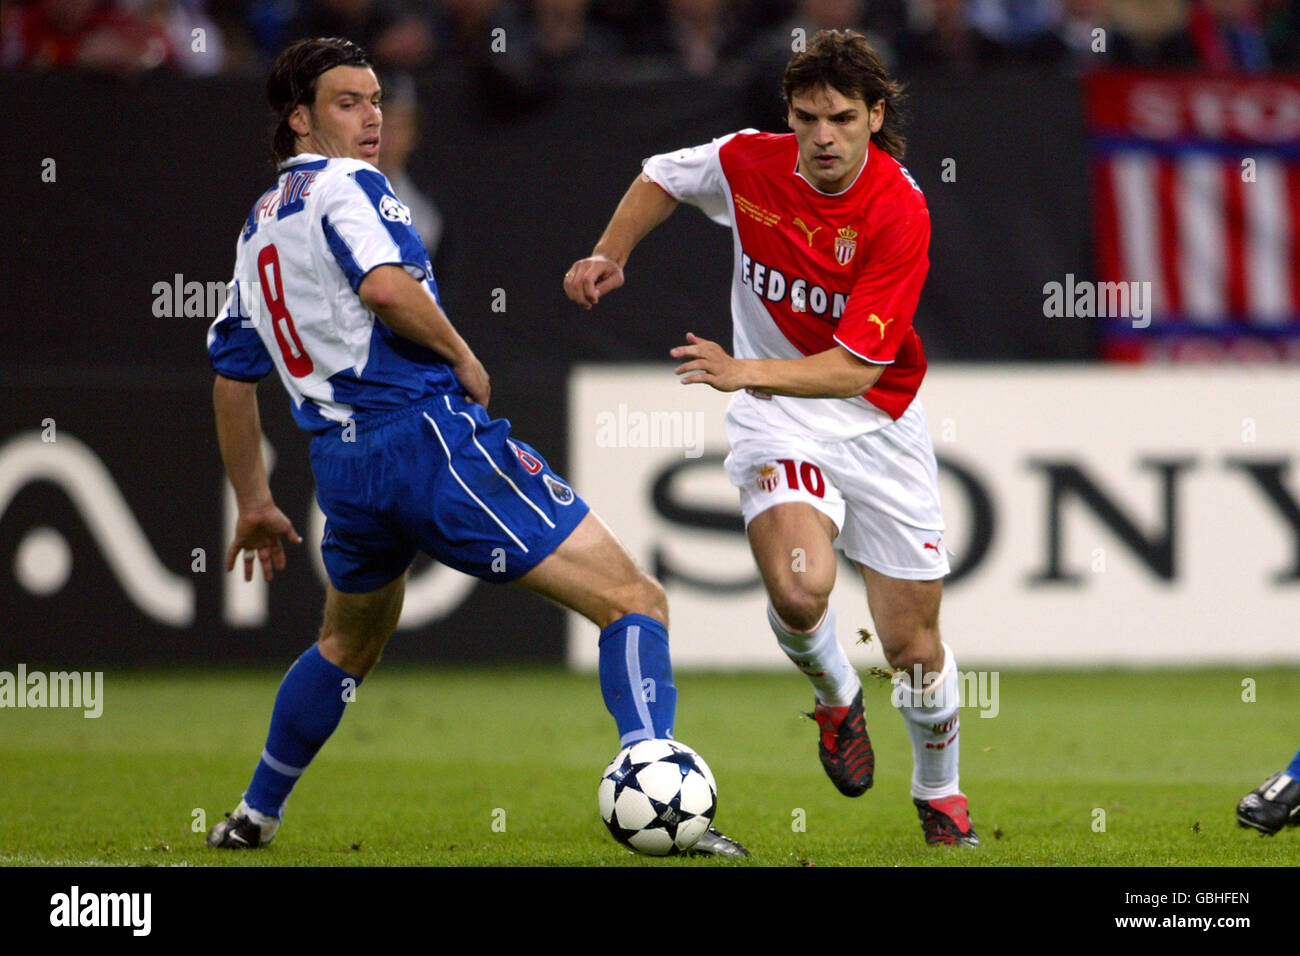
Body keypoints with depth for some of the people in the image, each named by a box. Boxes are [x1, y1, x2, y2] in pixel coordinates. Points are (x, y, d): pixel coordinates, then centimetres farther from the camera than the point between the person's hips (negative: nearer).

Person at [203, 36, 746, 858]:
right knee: (635, 602, -10)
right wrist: (464, 358, -7)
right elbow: (386, 286, -23)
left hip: (343, 465, 8)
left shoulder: (258, 227, 21)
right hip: (433, 434, -8)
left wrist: (255, 503, 33)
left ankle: (255, 817, 41)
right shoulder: (343, 185, -3)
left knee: (348, 646, 37)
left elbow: (233, 377, 26)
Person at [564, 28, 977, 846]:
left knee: (912, 640, 5)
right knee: (800, 588, -27)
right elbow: (664, 177, 14)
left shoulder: (899, 211, -22)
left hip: (877, 419, -1)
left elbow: (857, 367, -24)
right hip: (775, 419, 1)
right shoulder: (749, 163, -12)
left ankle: (941, 794, 33)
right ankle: (836, 699, 8)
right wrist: (610, 255, 4)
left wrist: (745, 371, -34)